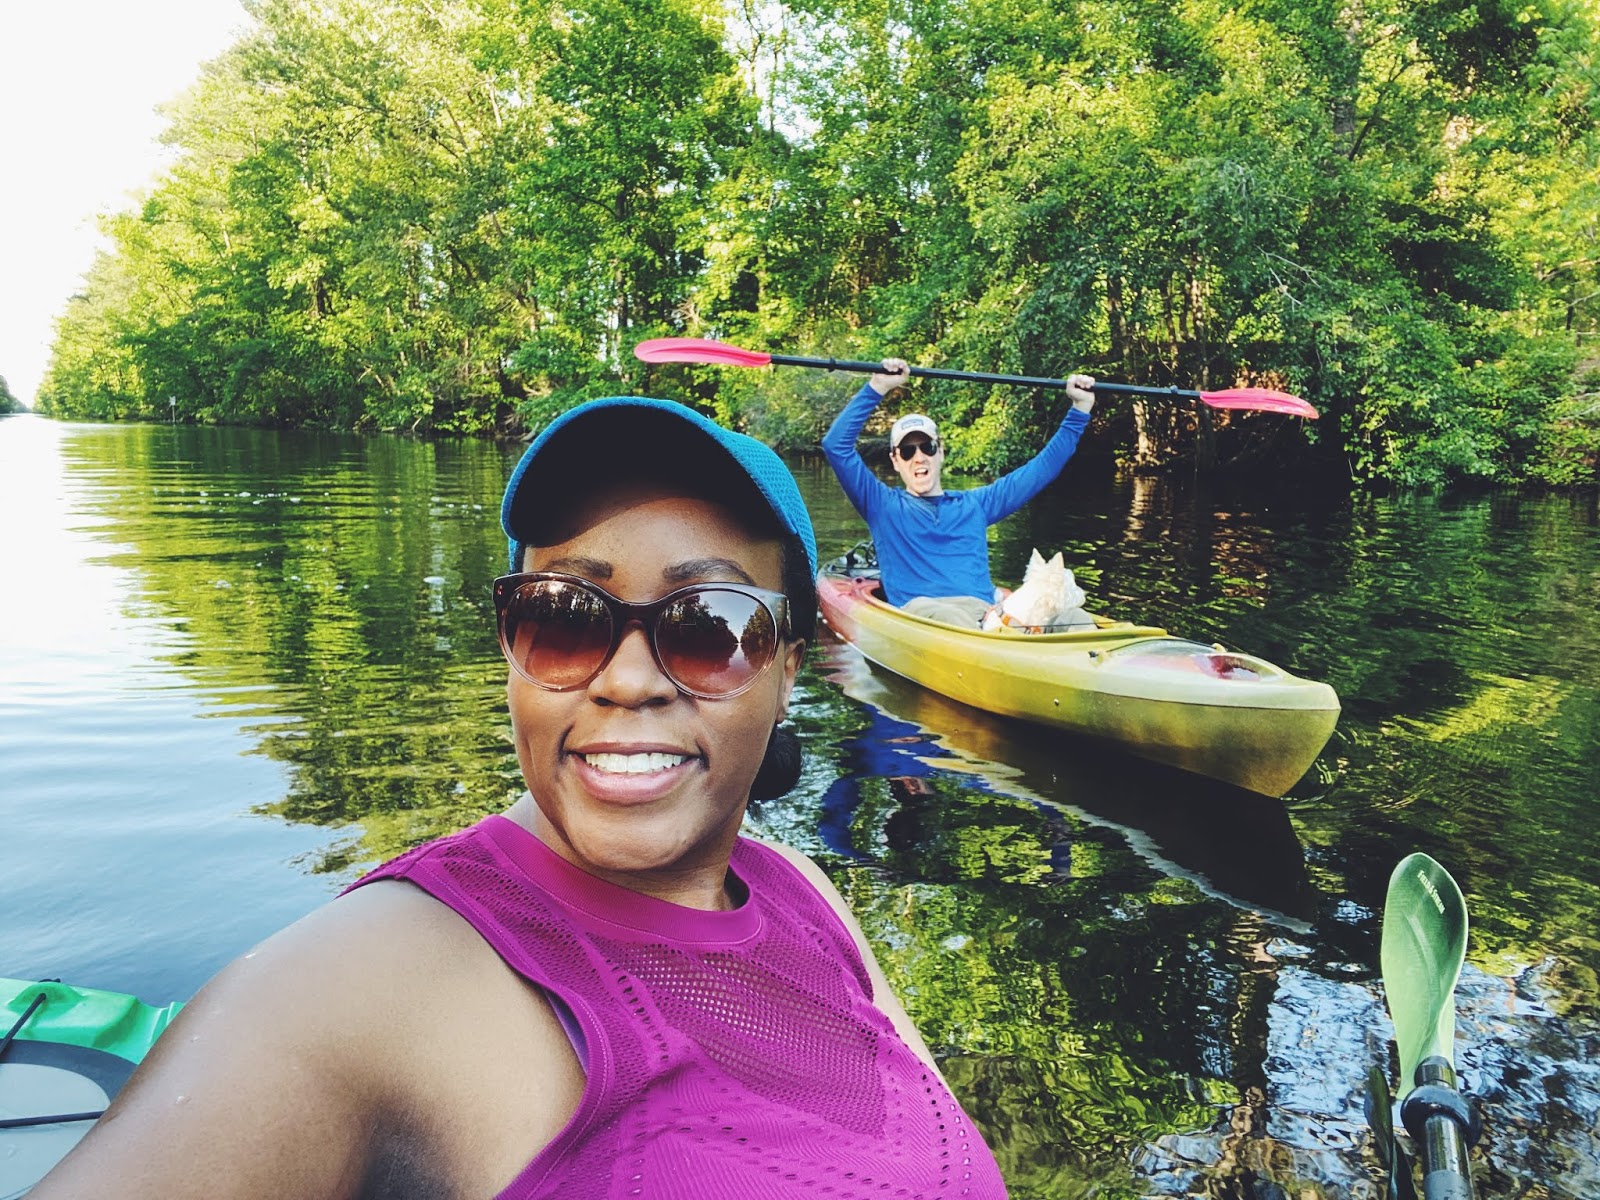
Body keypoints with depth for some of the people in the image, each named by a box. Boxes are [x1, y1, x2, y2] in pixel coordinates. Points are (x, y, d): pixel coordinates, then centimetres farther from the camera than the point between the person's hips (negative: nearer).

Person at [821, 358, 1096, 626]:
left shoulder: (975, 505, 30)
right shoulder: (883, 505, 20)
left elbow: (1043, 468, 33)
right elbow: (835, 445, 10)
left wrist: (1080, 409, 28)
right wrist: (876, 388, 4)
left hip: (986, 615, 4)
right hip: (918, 616, -3)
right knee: (947, 617, -43)